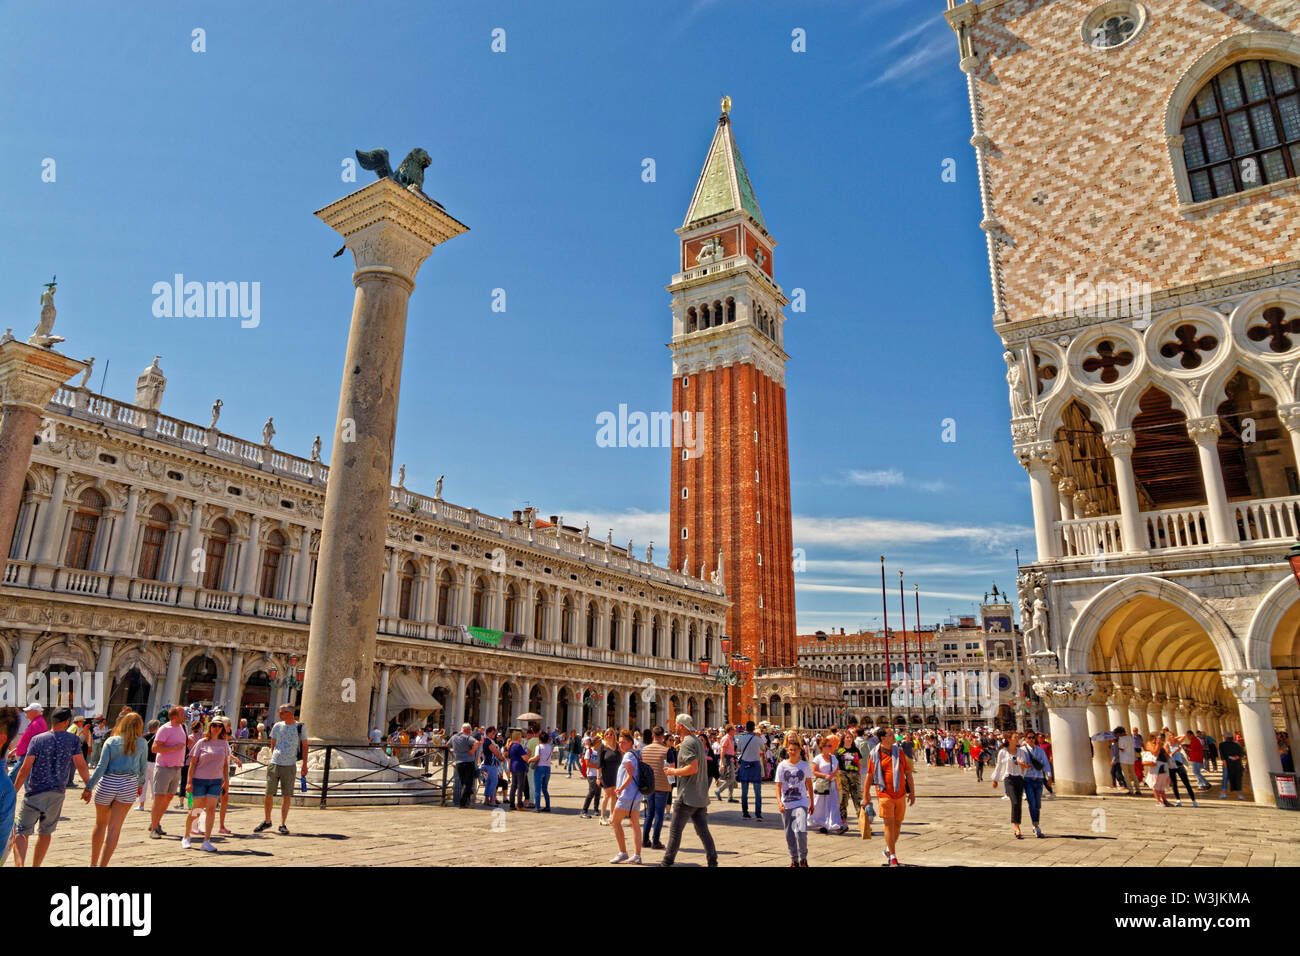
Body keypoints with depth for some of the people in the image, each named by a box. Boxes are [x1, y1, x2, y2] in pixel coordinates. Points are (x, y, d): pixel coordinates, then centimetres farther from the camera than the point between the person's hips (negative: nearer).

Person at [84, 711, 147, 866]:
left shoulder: (111, 741, 0)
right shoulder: (142, 743, 2)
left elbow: (101, 767, -7)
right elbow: (143, 768, 7)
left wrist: (88, 787, -2)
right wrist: (140, 784, 23)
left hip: (107, 784, 1)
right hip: (128, 786, -1)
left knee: (100, 825, 18)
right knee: (114, 829, 1)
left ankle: (93, 863, 28)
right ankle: (102, 865, -2)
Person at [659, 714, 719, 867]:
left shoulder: (687, 743, -16)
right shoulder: (698, 741, 14)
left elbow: (693, 768, -26)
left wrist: (674, 771, -13)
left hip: (688, 796, -9)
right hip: (701, 796, 9)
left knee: (675, 830, 1)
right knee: (703, 830, 10)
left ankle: (667, 861, 8)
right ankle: (712, 861, 8)